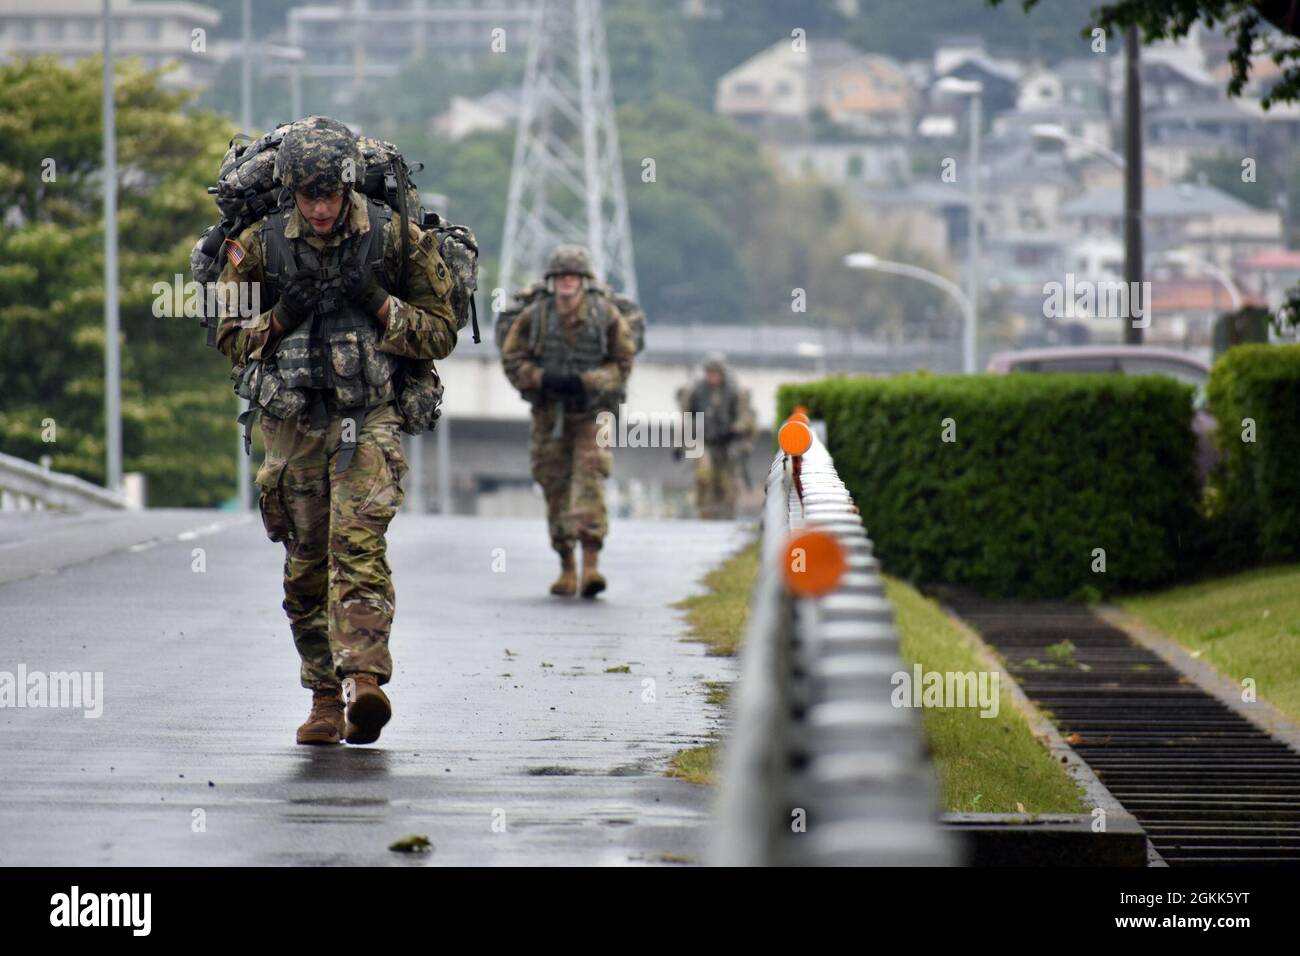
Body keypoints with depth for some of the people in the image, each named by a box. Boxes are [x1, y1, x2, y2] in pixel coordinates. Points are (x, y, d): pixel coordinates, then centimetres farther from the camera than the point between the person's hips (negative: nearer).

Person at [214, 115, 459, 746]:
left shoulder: (397, 239, -3)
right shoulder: (259, 246, 2)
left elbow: (441, 333, 2)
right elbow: (230, 338, 9)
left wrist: (379, 304, -14)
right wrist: (281, 317, -10)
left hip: (370, 420, -3)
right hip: (292, 426, 3)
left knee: (359, 545, -21)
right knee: (306, 568, 6)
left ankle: (364, 680, -33)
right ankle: (325, 696, 17)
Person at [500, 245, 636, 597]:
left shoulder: (606, 316, -8)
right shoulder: (534, 316, -5)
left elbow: (622, 364, -4)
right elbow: (512, 360, 0)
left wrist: (585, 381, -19)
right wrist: (543, 379, -18)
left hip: (591, 413, -2)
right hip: (549, 414, 2)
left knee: (589, 482, -15)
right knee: (556, 489, 6)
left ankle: (591, 566, -20)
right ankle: (567, 569, 17)